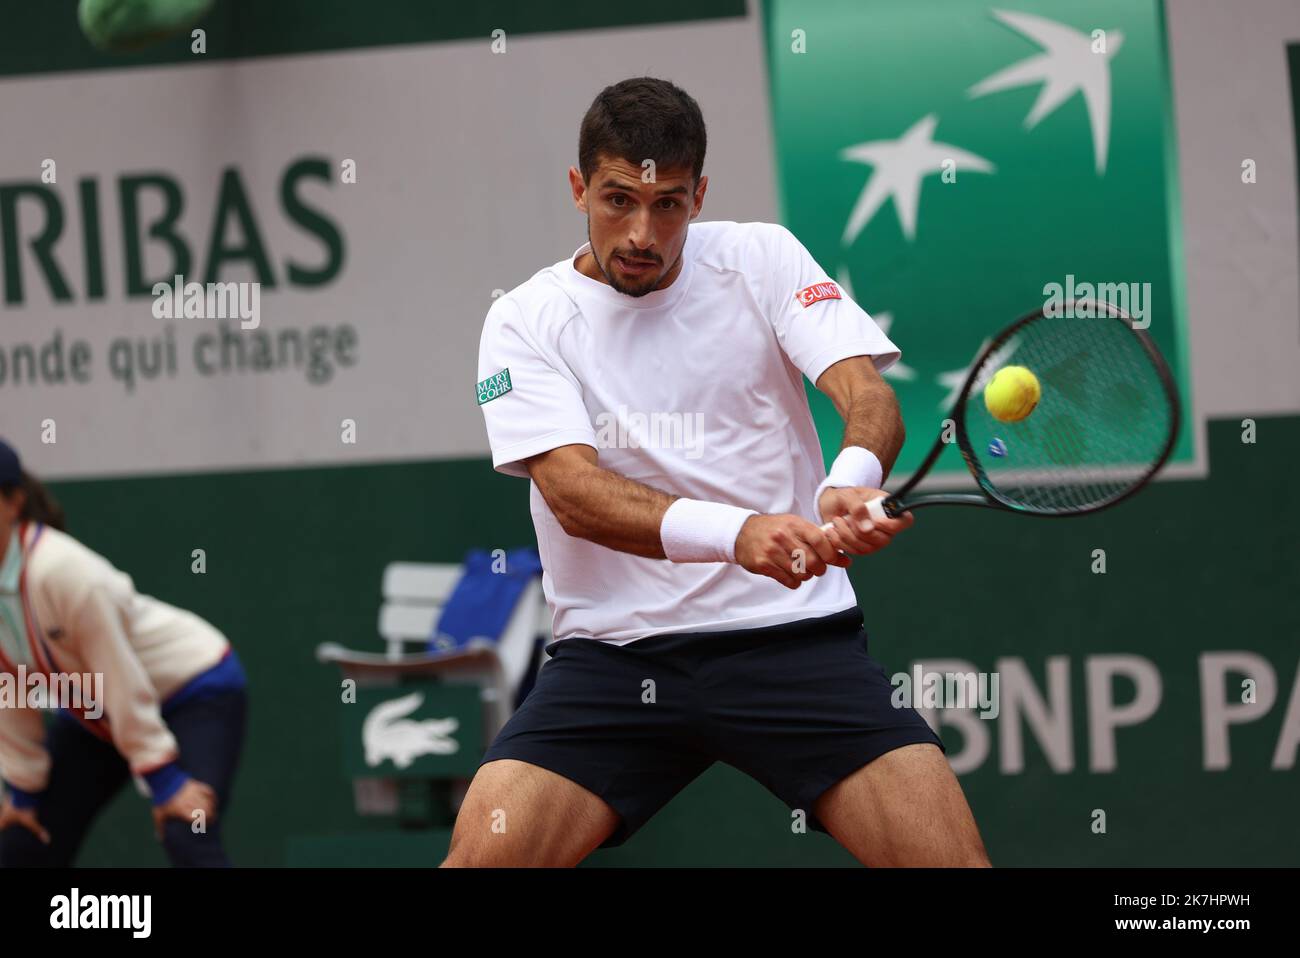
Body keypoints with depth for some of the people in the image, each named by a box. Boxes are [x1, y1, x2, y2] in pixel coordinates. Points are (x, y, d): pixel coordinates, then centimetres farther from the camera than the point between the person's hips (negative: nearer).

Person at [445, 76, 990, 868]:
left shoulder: (763, 259, 6)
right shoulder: (525, 321, 2)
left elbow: (870, 395, -7)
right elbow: (573, 490, -13)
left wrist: (852, 482, -33)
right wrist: (736, 532, -32)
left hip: (796, 634, 0)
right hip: (615, 650, 0)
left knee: (951, 851, -18)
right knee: (483, 852, -20)